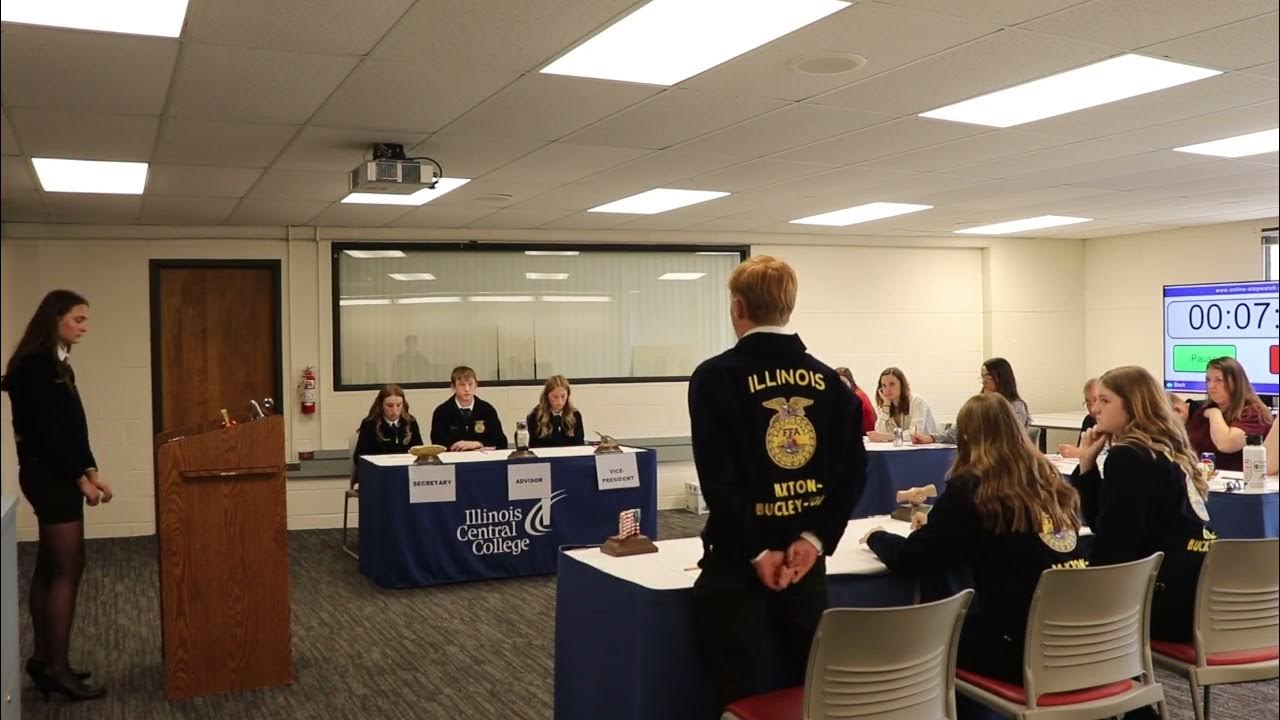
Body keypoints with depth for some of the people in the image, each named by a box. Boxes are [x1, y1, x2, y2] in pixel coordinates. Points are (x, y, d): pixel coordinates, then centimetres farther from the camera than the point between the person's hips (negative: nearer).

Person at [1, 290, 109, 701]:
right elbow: (45, 431, -19)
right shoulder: (35, 365, -15)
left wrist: (90, 471, 9)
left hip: (55, 475, 10)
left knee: (49, 568, 13)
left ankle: (44, 659, 20)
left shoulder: (53, 363, 15)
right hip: (49, 476, -10)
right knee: (67, 569, -8)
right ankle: (57, 668, -2)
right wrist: (81, 478, -15)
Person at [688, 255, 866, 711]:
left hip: (739, 559, -4)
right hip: (805, 554, 5)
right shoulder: (826, 379, 3)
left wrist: (755, 552, -12)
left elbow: (717, 478, -17)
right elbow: (854, 467, -1)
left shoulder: (717, 376, -11)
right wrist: (815, 538, -5)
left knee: (737, 697, 4)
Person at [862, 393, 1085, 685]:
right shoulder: (1048, 478, 10)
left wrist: (877, 537, 16)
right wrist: (937, 524, 33)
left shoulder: (970, 487, -9)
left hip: (1024, 646, -6)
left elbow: (912, 559, -5)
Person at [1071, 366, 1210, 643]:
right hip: (1194, 590, 8)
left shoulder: (1127, 457, -14)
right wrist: (1087, 461, 6)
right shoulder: (1164, 451, 13)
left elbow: (1114, 540, -15)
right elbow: (1101, 523, 15)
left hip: (1172, 597, -8)